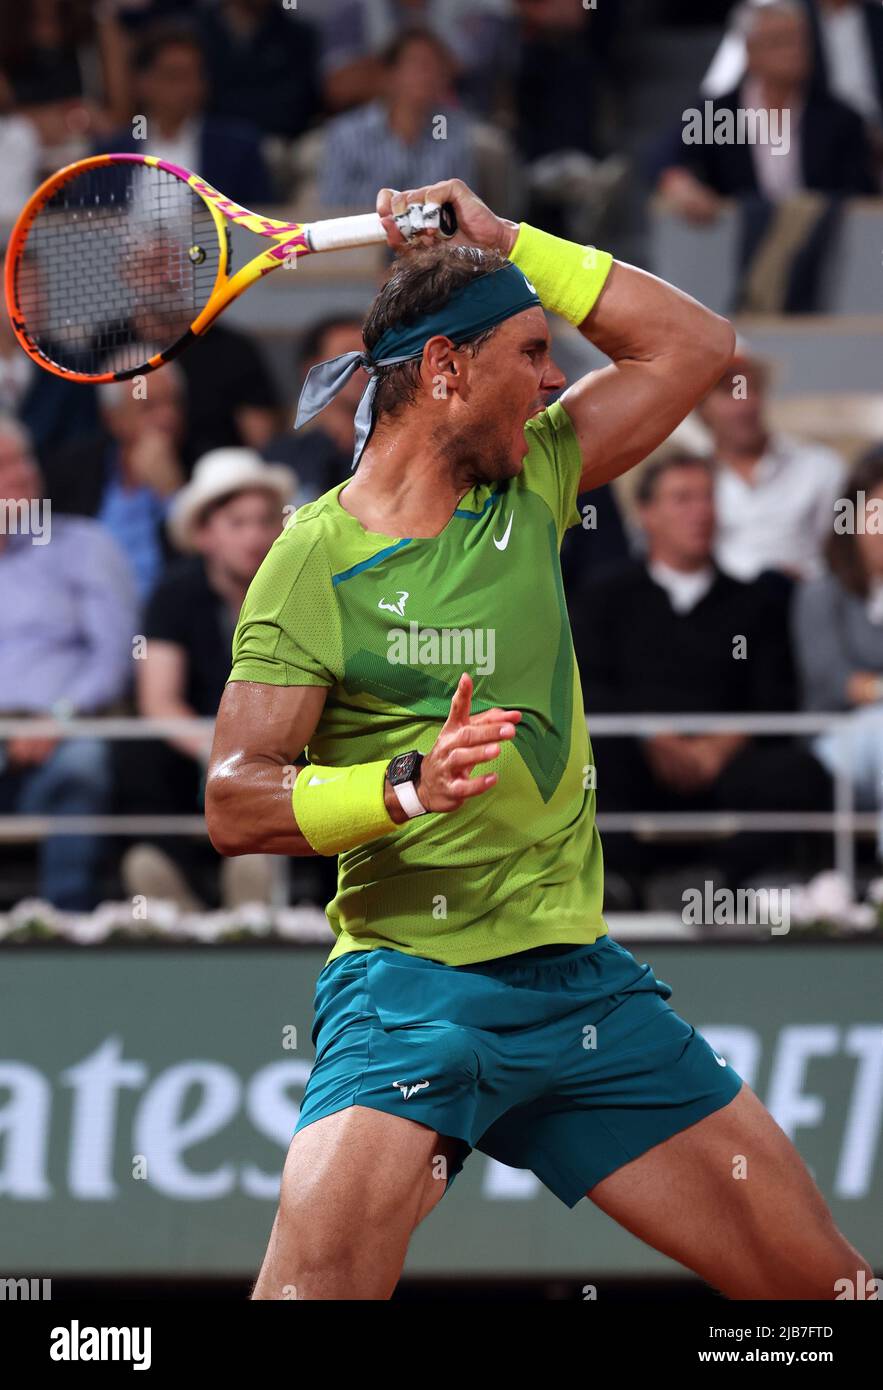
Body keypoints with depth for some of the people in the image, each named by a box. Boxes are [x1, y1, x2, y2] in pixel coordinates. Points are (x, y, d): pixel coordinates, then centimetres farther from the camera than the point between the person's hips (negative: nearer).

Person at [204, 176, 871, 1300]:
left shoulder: (530, 485, 11)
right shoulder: (317, 562, -7)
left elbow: (693, 345, 19)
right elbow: (234, 803, -12)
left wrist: (501, 239, 10)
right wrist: (409, 786, -27)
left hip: (584, 984, 6)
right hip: (413, 984, -6)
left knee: (817, 1279, 1)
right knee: (318, 1280, -28)